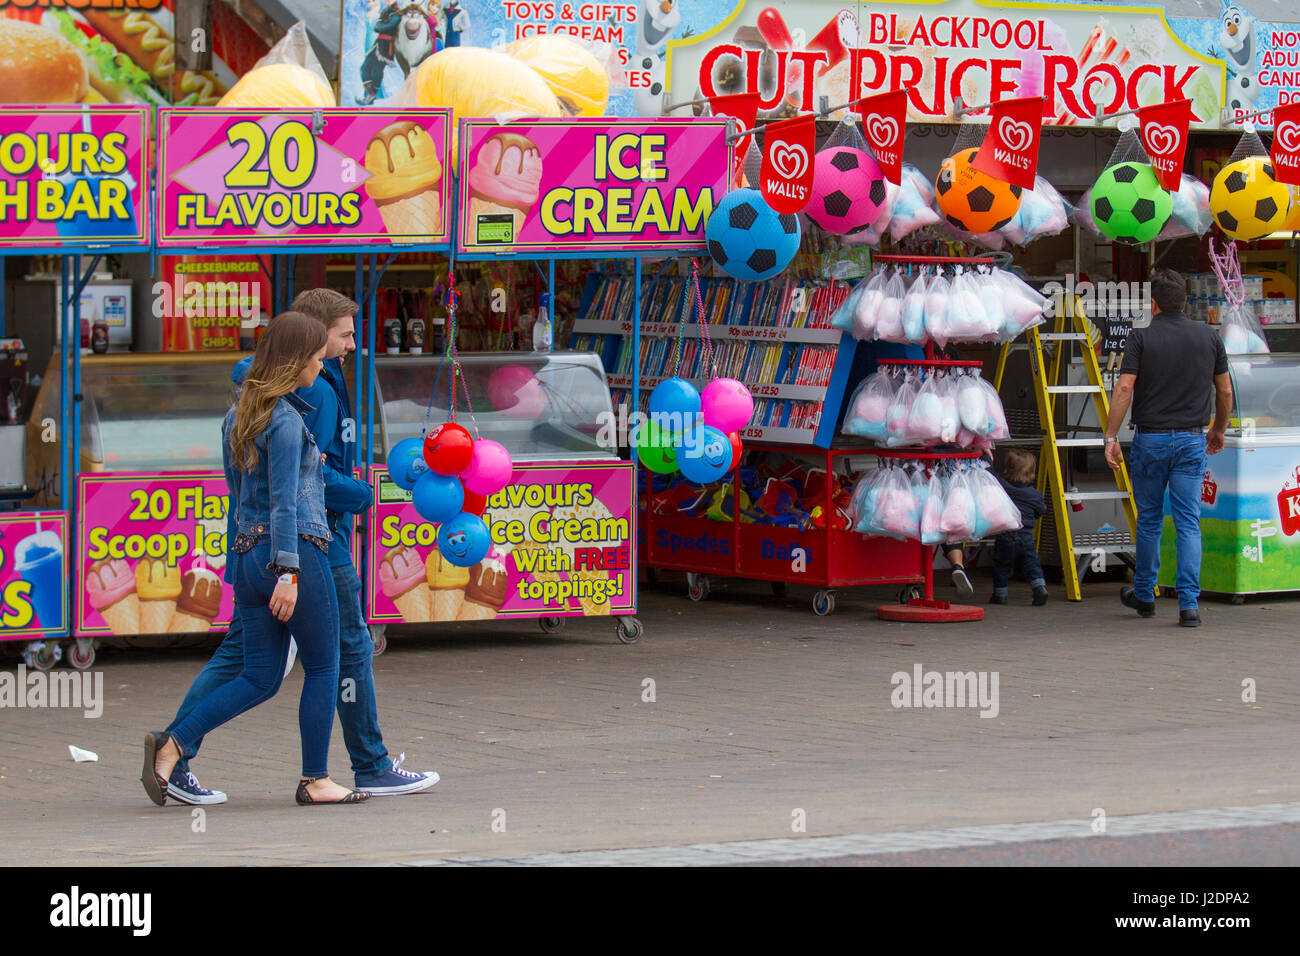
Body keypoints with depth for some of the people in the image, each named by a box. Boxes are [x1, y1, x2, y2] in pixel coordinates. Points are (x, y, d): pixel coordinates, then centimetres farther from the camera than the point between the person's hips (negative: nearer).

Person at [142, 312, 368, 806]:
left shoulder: (238, 416, 13)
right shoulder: (286, 421, -13)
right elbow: (283, 502, -17)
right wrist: (287, 572, -19)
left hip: (247, 556, 8)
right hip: (297, 552, -8)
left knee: (261, 678, 8)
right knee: (322, 668, 7)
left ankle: (171, 746, -6)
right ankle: (315, 780, 11)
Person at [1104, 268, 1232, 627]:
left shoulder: (1141, 338, -6)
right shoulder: (1209, 336, 2)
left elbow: (1124, 388, -14)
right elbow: (1225, 391, 10)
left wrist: (1111, 437, -9)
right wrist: (1219, 430, 26)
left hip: (1150, 439, -1)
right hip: (1192, 440, 1)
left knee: (1149, 520, 14)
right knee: (1189, 523, 1)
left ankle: (1144, 595, 26)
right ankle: (1189, 603, -8)